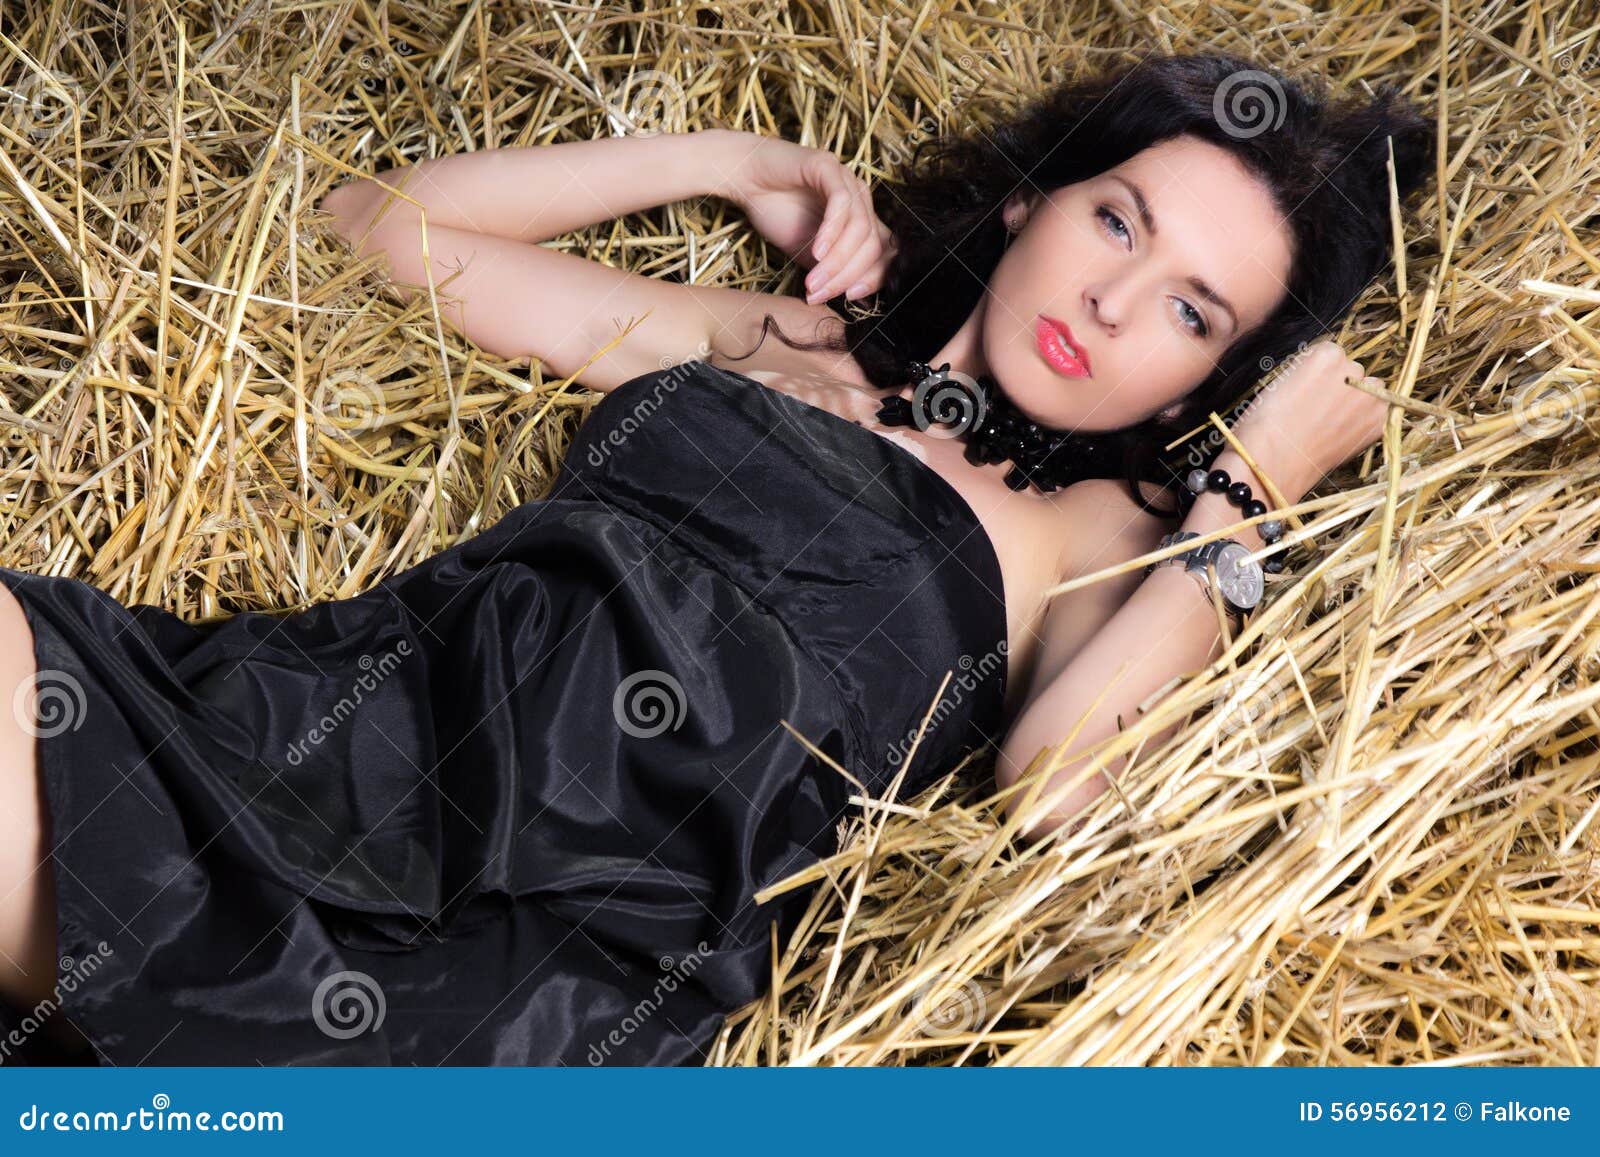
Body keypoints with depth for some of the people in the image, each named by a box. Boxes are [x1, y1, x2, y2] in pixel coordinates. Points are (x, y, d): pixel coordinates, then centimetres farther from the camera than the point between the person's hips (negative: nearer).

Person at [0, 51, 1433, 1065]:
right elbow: (381, 220, 24)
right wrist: (736, 164, 23)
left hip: (544, 953, -3)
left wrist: (1251, 493, 4)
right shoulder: (748, 343, 22)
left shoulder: (1119, 539, 16)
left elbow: (1049, 784, -8)